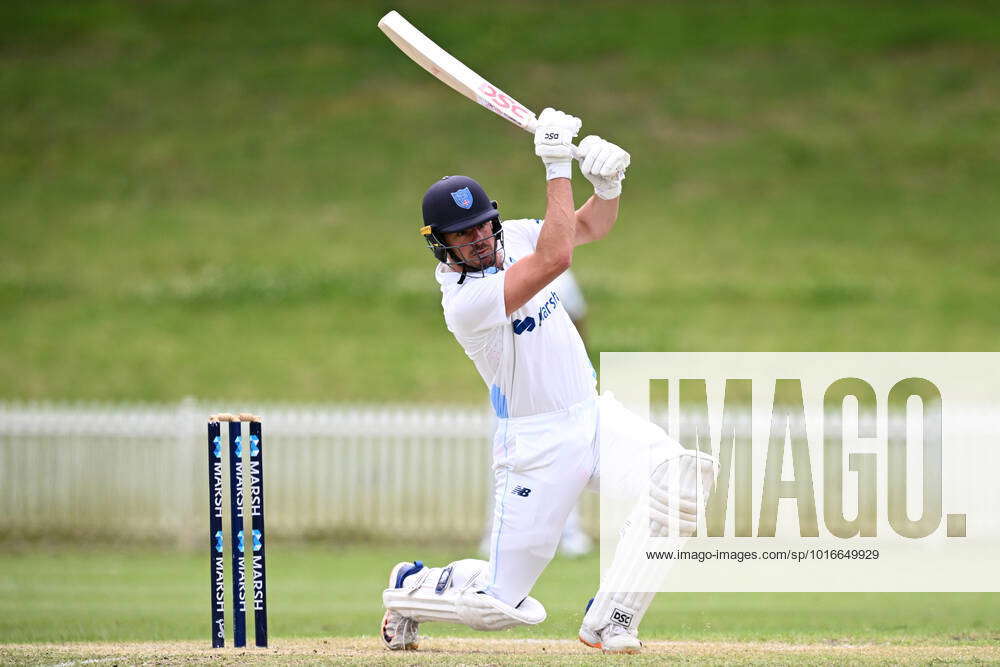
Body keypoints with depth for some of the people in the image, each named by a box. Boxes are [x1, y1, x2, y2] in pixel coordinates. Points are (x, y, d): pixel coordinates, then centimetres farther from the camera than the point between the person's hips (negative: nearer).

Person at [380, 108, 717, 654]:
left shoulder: (510, 238, 2)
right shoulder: (465, 301, -23)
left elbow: (592, 226, 13)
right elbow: (555, 258, -34)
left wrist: (607, 185, -10)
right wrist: (557, 168, -32)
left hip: (597, 418, 7)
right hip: (538, 444, -7)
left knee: (678, 476, -23)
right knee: (500, 604, -4)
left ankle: (607, 623, -14)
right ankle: (411, 587, 31)